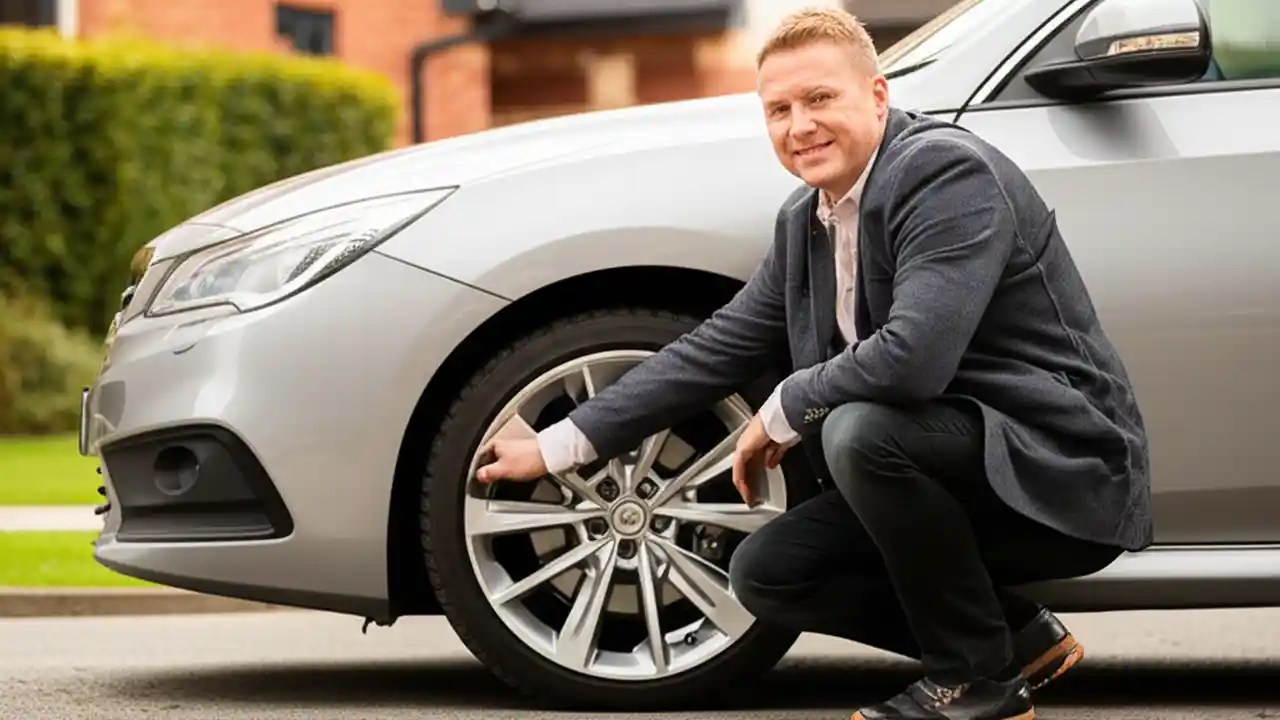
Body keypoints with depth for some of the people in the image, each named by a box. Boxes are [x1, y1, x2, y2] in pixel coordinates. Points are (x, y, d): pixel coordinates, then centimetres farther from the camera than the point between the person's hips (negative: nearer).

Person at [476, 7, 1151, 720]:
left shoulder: (949, 172, -19)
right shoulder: (805, 221, 8)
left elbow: (913, 357, -31)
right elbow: (716, 350, 14)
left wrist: (783, 413, -14)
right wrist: (556, 448, 12)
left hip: (1064, 472, -9)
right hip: (959, 471, 9)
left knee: (860, 429, -31)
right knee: (765, 574, 2)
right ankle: (1018, 637, 10)